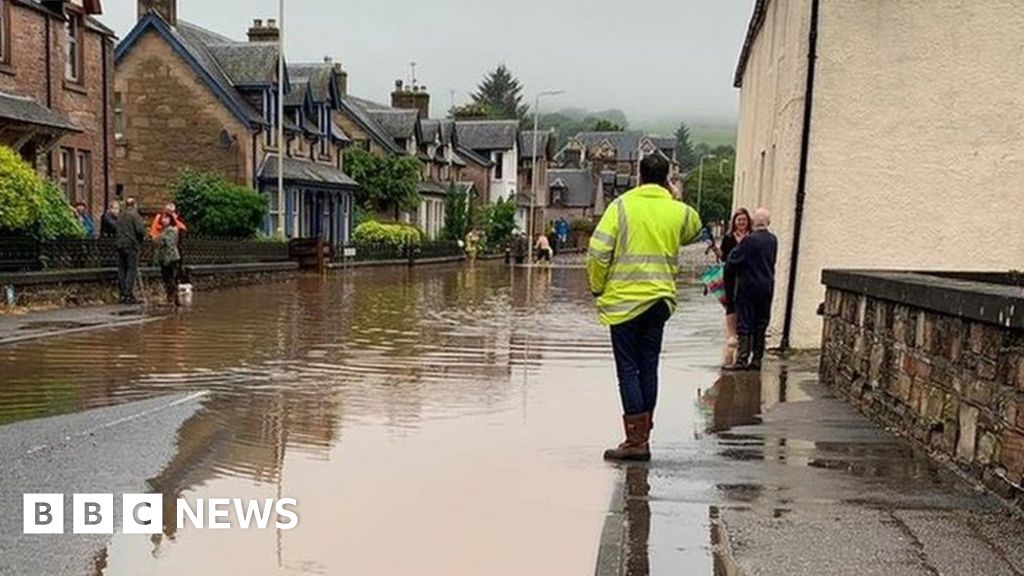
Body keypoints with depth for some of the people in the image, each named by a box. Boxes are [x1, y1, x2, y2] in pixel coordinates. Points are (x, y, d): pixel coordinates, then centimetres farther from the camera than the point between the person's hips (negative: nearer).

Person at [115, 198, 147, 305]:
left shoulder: (120, 216, 16)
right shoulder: (134, 215, -6)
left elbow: (118, 230, 16)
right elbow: (140, 229, -15)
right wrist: (142, 237, 3)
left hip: (120, 244, 7)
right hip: (131, 245, -7)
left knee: (121, 270, 9)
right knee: (132, 270, -5)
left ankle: (122, 295, 11)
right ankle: (128, 295, -11)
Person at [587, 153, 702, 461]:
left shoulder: (622, 206, -6)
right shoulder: (680, 211, 3)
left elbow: (598, 252, -12)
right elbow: (694, 231, 28)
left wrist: (597, 287, 3)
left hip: (624, 300, -4)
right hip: (660, 299, 4)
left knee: (628, 369, 1)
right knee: (648, 368, 12)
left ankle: (636, 441, 1)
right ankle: (643, 436, 20)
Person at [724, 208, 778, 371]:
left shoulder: (749, 240, -16)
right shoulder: (773, 240, 4)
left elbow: (733, 261, -12)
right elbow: (772, 262, 13)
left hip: (748, 287, -6)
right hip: (767, 287, 6)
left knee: (744, 324, -1)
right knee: (761, 325, 10)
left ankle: (742, 359, -3)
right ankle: (756, 359, 13)